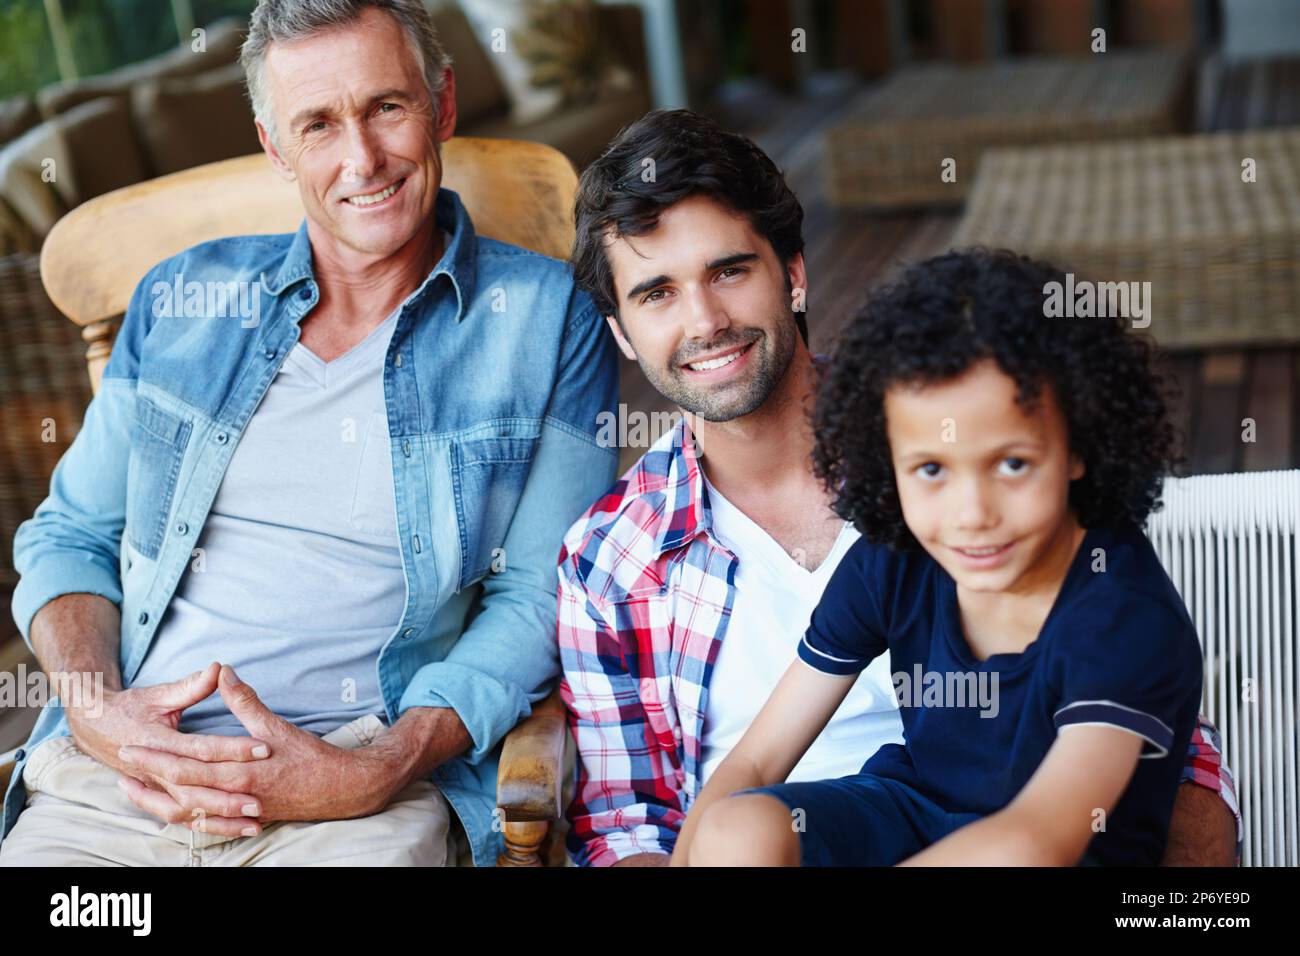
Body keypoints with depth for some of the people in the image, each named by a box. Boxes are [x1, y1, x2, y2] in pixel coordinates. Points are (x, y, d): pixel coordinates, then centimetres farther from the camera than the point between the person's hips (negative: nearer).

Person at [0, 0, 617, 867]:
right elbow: (70, 533, 18)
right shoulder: (183, 299, 14)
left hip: (372, 793, -2)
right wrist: (96, 713, -2)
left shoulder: (548, 322, 5)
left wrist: (374, 775, -13)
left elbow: (541, 597, 0)